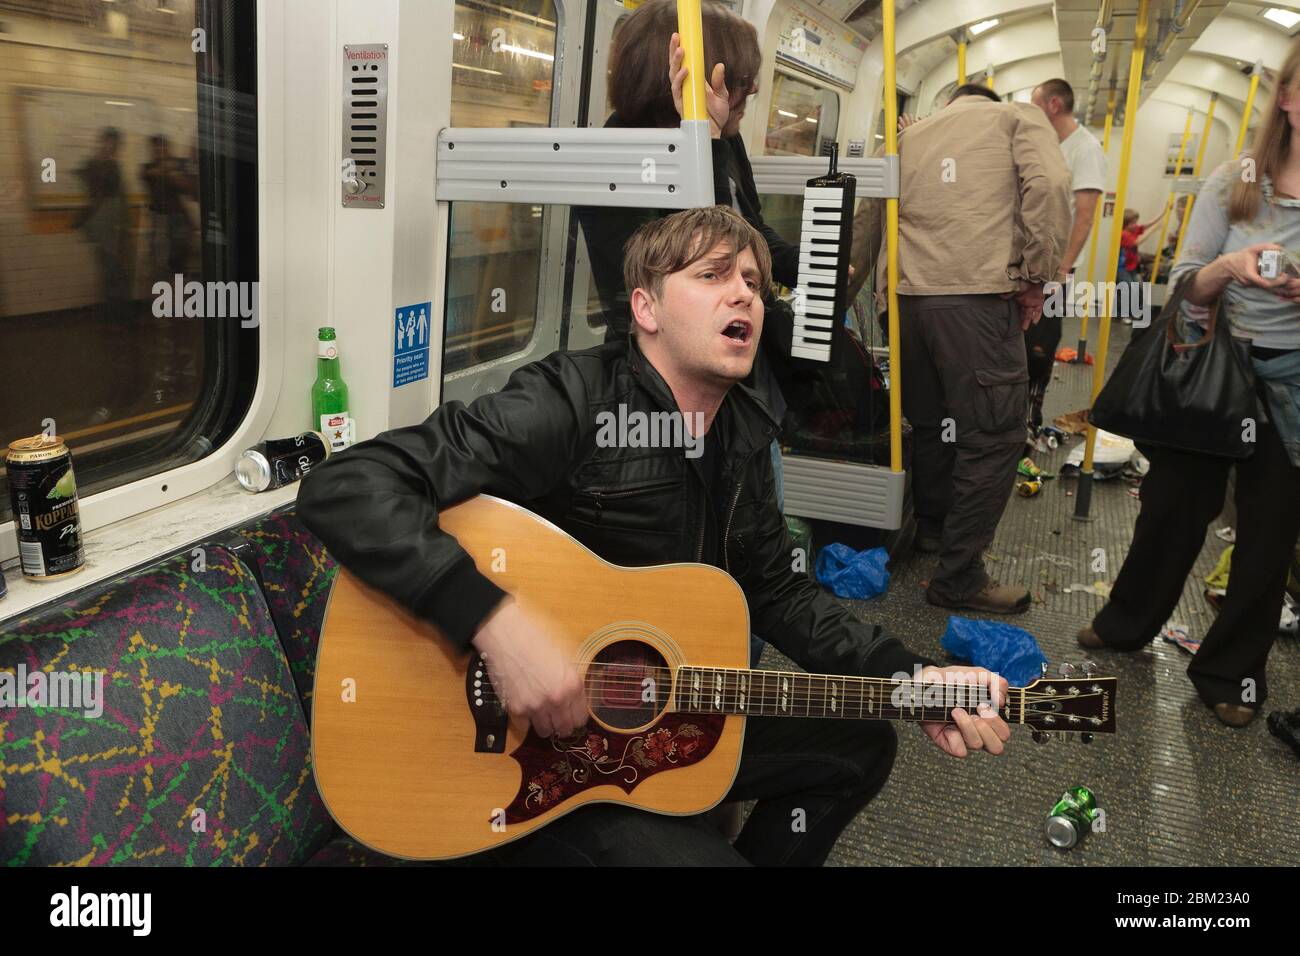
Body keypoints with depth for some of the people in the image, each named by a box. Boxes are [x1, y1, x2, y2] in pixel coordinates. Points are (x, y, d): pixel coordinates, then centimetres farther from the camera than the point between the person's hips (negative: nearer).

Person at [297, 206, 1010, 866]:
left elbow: (774, 591, 9)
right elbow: (342, 489, -32)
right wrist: (497, 625, -41)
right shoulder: (569, 405, -25)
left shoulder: (743, 433, 1)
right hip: (530, 750, -7)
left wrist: (914, 679, -1)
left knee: (859, 744, 14)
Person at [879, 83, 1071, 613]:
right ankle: (959, 577, -1)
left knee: (930, 419, 20)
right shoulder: (1017, 116, 12)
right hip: (980, 293, -6)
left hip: (909, 295, 6)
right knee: (994, 434, -2)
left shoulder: (911, 134, 25)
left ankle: (931, 525, 37)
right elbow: (1049, 185, -5)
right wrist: (1035, 278, -1)